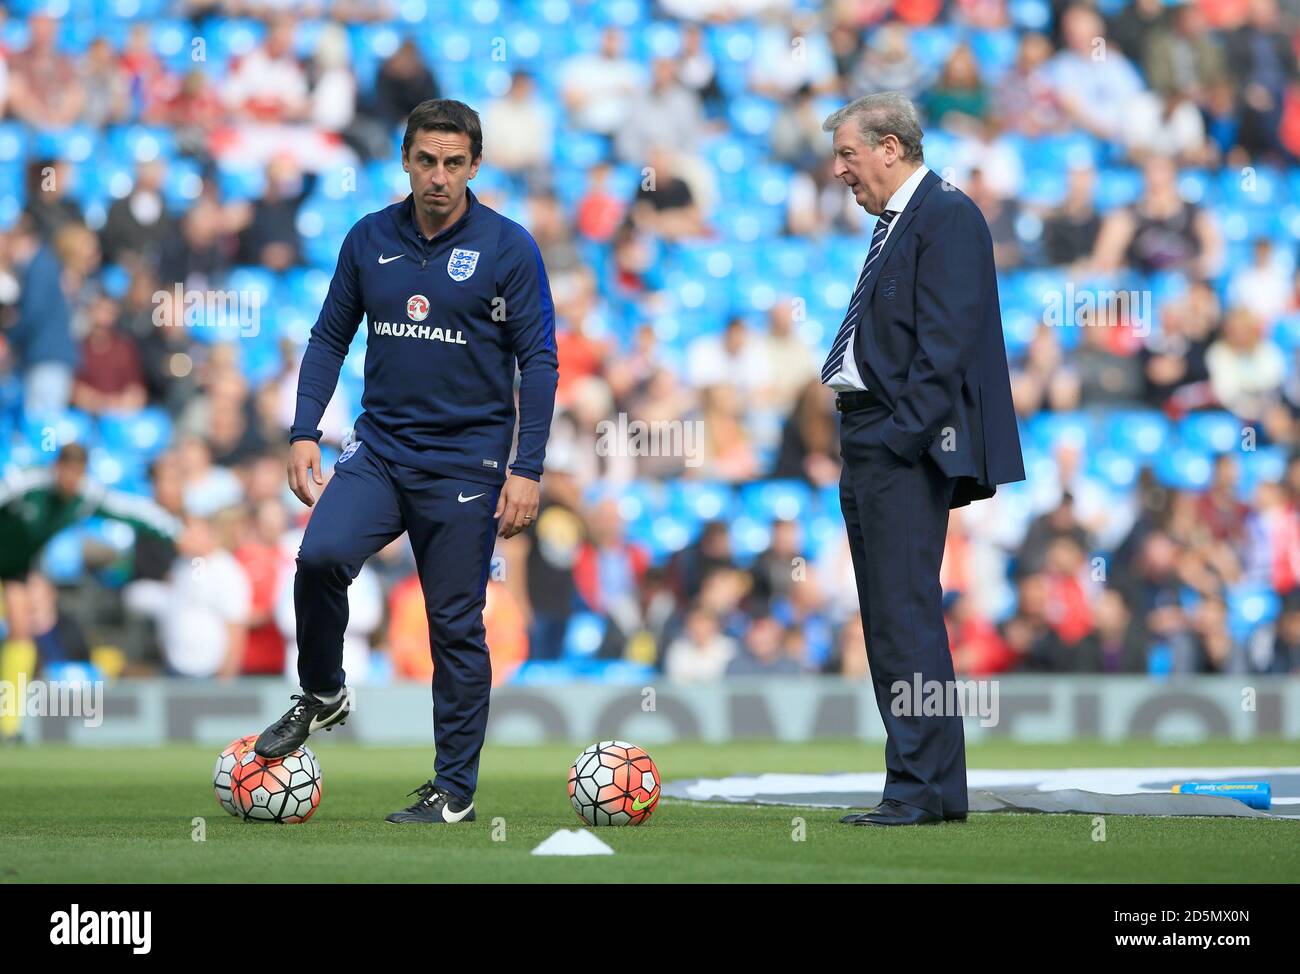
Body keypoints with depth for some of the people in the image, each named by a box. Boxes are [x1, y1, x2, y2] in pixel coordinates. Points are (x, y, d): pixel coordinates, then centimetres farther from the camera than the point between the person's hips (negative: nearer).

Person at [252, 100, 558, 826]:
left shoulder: (508, 248, -6)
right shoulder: (370, 240, 4)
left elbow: (539, 360, -5)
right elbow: (331, 337, 12)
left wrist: (528, 469, -10)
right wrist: (305, 432, 1)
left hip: (465, 463, -3)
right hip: (380, 449, 3)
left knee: (457, 627, 1)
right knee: (321, 555, -23)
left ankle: (455, 791, 12)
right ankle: (323, 695, 2)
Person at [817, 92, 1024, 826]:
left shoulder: (947, 216, -9)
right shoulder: (894, 223, 20)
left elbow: (945, 342, -17)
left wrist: (902, 435, -20)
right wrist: (858, 437, 14)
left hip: (905, 448, -10)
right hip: (869, 444, 10)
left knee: (906, 616, -12)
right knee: (887, 623, 10)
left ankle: (926, 787, -11)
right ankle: (919, 785, 14)